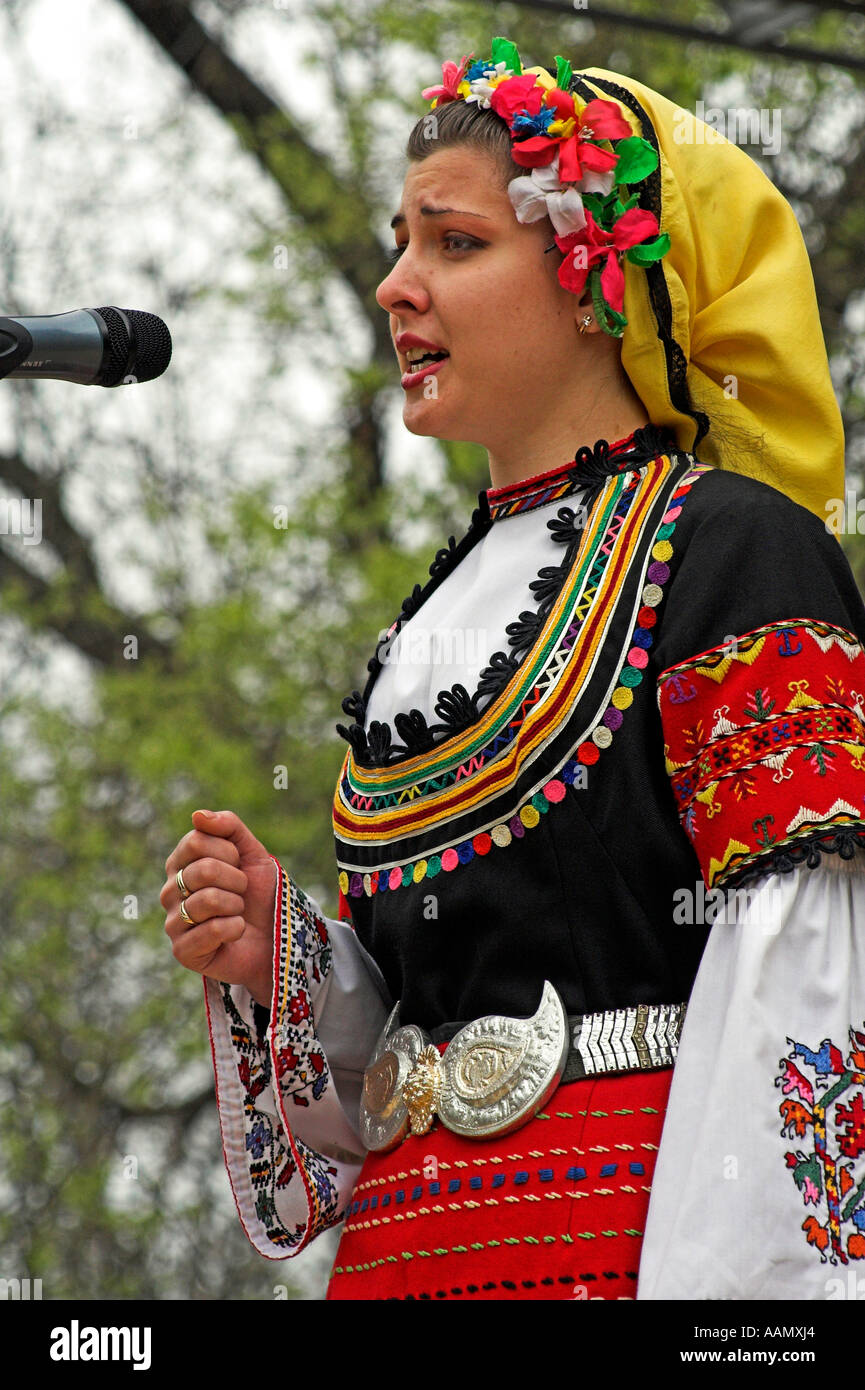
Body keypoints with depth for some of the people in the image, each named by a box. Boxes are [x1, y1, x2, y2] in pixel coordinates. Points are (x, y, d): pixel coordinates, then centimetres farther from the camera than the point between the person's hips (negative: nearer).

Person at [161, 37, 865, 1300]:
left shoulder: (731, 547, -6)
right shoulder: (447, 605, 17)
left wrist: (725, 1281, -22)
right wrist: (278, 956, 1)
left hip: (626, 1239, -7)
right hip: (410, 1250, 7)